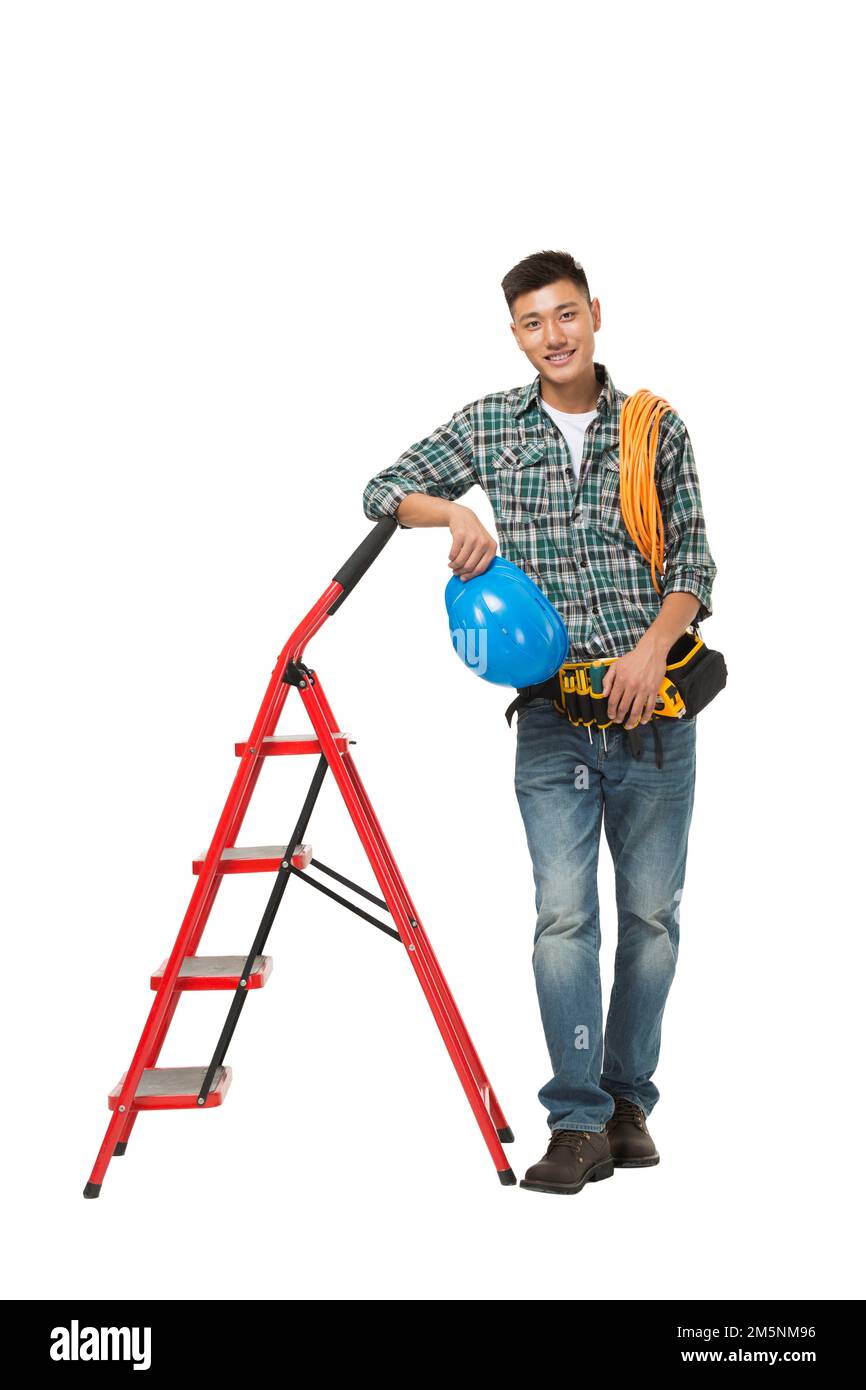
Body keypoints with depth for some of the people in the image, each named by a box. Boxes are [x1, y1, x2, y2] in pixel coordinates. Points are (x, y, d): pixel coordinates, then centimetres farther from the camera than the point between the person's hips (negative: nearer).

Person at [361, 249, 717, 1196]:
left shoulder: (658, 429, 5)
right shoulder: (490, 425, 6)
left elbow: (694, 562, 3)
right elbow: (385, 491, 8)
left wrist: (653, 645, -14)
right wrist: (456, 512, -12)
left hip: (652, 704, 1)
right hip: (551, 717, -1)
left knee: (651, 913, 6)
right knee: (564, 914, -7)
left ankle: (628, 1100, 20)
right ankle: (579, 1122, -1)